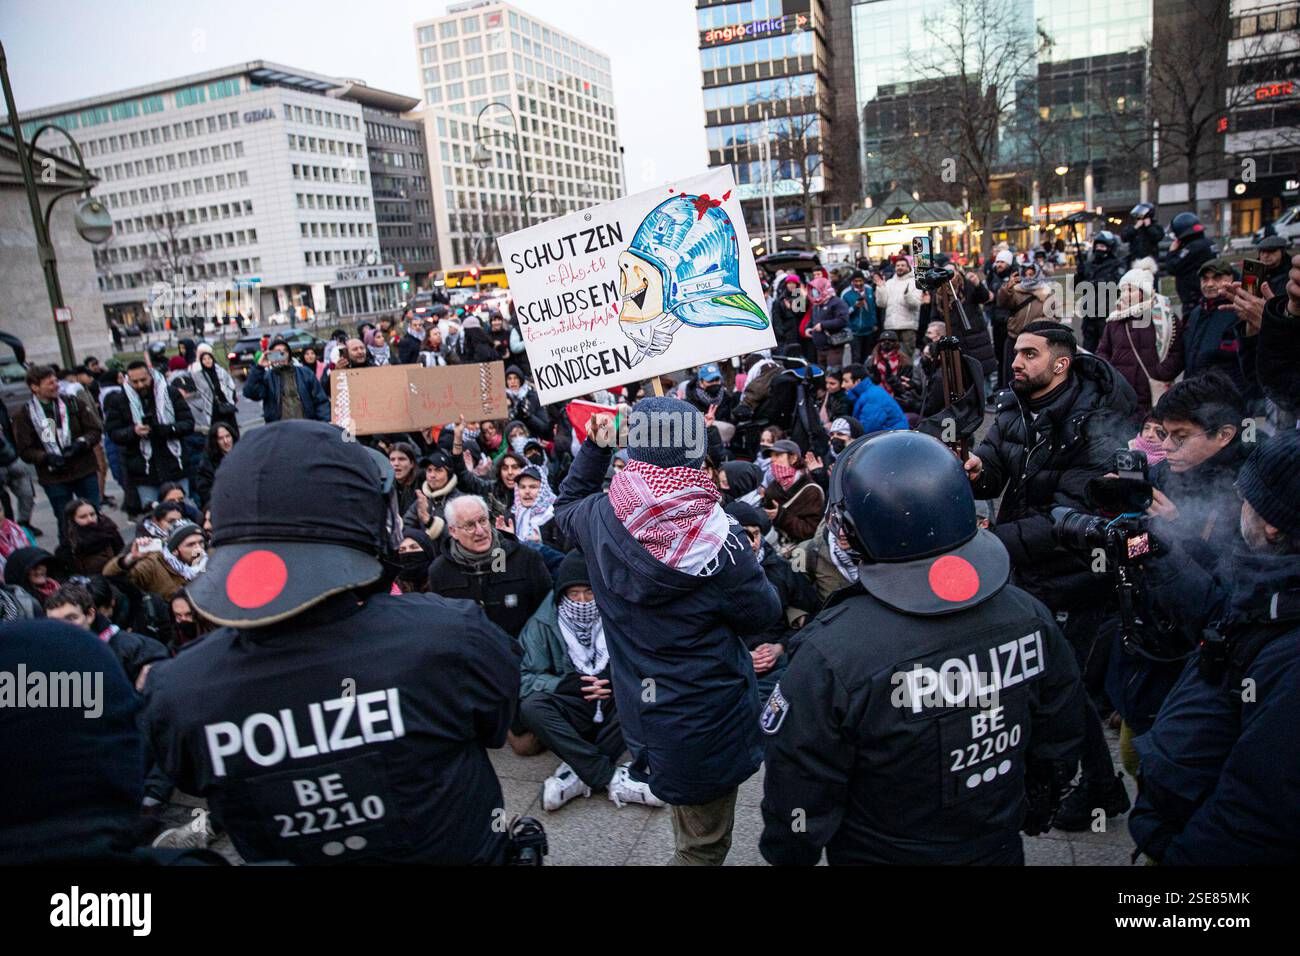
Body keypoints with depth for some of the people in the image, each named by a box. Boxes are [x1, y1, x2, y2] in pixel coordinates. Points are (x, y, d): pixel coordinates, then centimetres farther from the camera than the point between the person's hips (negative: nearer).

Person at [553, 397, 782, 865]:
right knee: (704, 843, 16)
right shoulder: (717, 539, -25)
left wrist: (594, 448, 10)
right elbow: (763, 615, -10)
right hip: (708, 717, -5)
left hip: (641, 709, 5)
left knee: (690, 824, 30)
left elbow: (566, 507, 13)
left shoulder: (599, 519, -13)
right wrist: (749, 572, 6)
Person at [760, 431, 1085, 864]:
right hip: (1001, 848, 4)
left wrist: (787, 853, -2)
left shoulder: (830, 655, -32)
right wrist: (1035, 811, 19)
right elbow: (1059, 739, 1)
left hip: (880, 853, -3)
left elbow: (800, 793, -22)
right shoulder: (1030, 618, -15)